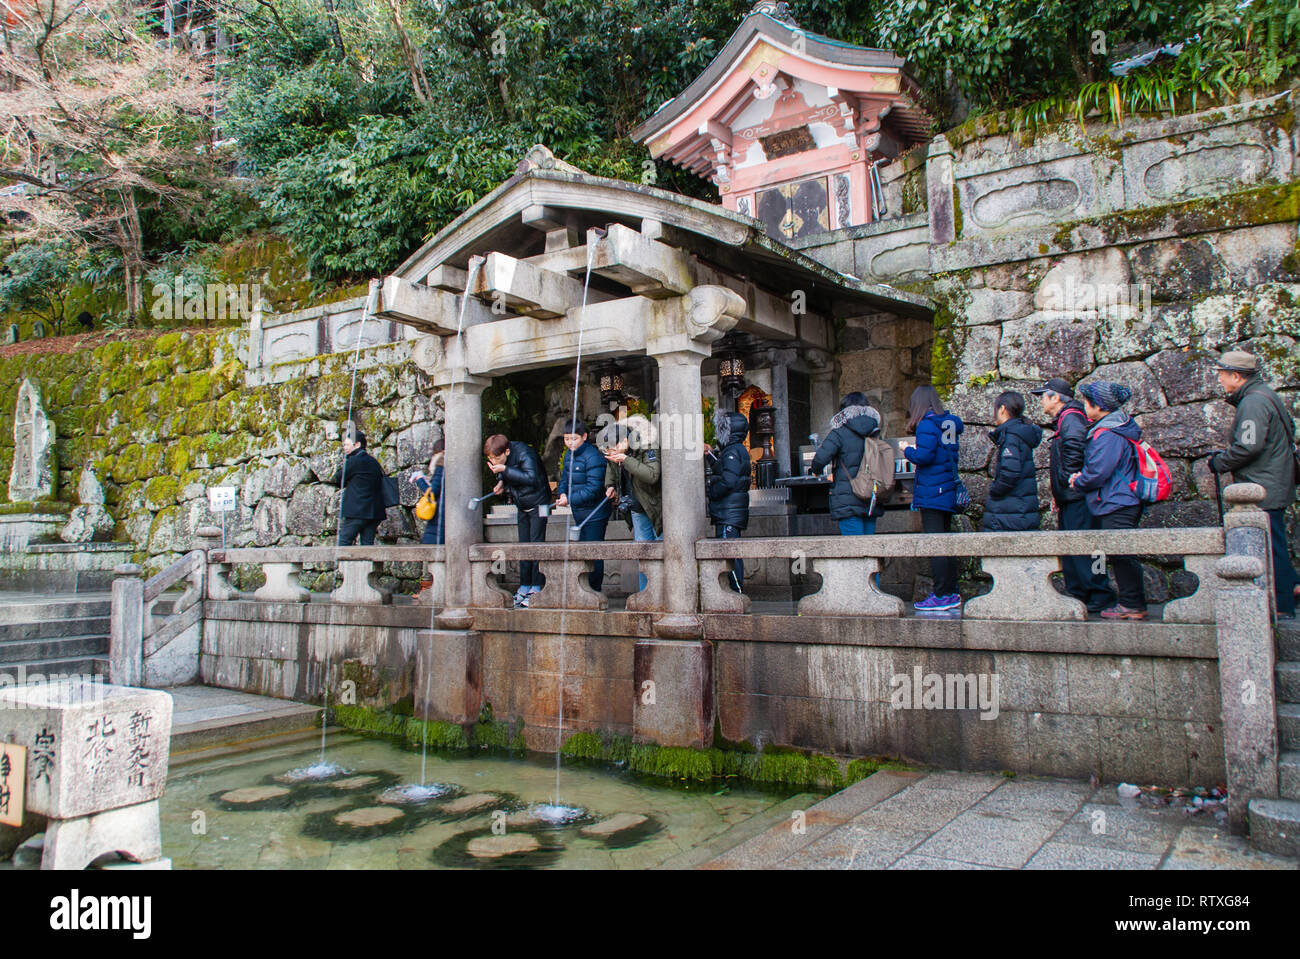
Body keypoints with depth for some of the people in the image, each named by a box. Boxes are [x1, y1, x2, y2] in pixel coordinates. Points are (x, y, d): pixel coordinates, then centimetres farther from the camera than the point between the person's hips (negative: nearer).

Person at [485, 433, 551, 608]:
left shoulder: (525, 454, -25)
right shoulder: (500, 458, -2)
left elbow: (531, 478, -37)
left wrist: (504, 470, -35)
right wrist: (501, 482, -5)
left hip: (538, 504, -8)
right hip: (522, 506, 8)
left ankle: (536, 590, -4)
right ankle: (524, 588, 13)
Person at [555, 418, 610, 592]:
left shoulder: (593, 457, -18)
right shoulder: (568, 455, 9)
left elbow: (593, 489, -22)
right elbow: (565, 478, 17)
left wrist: (570, 499, -24)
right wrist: (562, 493, -5)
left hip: (595, 514, -9)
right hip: (579, 514, 9)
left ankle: (594, 590, 7)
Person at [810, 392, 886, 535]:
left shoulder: (839, 433, -7)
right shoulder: (875, 433, 9)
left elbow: (821, 457, -16)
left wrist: (815, 470, 6)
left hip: (848, 501, -5)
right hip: (873, 501, 5)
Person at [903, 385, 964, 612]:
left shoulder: (927, 424, -11)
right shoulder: (949, 423, 12)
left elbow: (924, 456, -19)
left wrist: (908, 450, 0)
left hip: (931, 491, -8)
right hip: (948, 490, 8)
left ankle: (941, 596, -6)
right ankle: (951, 593, 17)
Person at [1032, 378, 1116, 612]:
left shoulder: (1070, 417, -11)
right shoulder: (1063, 420, 22)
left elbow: (1074, 441, -35)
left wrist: (1071, 476, -28)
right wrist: (1058, 495, 22)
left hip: (1076, 496, -11)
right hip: (1068, 498, 11)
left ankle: (1101, 597, -7)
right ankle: (1076, 595, 19)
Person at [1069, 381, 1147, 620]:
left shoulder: (1107, 435, -17)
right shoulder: (1114, 428, 16)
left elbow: (1099, 471, -22)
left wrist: (1078, 482, -3)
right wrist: (1081, 476, 7)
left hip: (1116, 506, -10)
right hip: (1120, 504, 10)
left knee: (1122, 556, -4)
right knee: (1122, 557, 14)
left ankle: (1132, 605, 3)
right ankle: (1132, 603, 20)